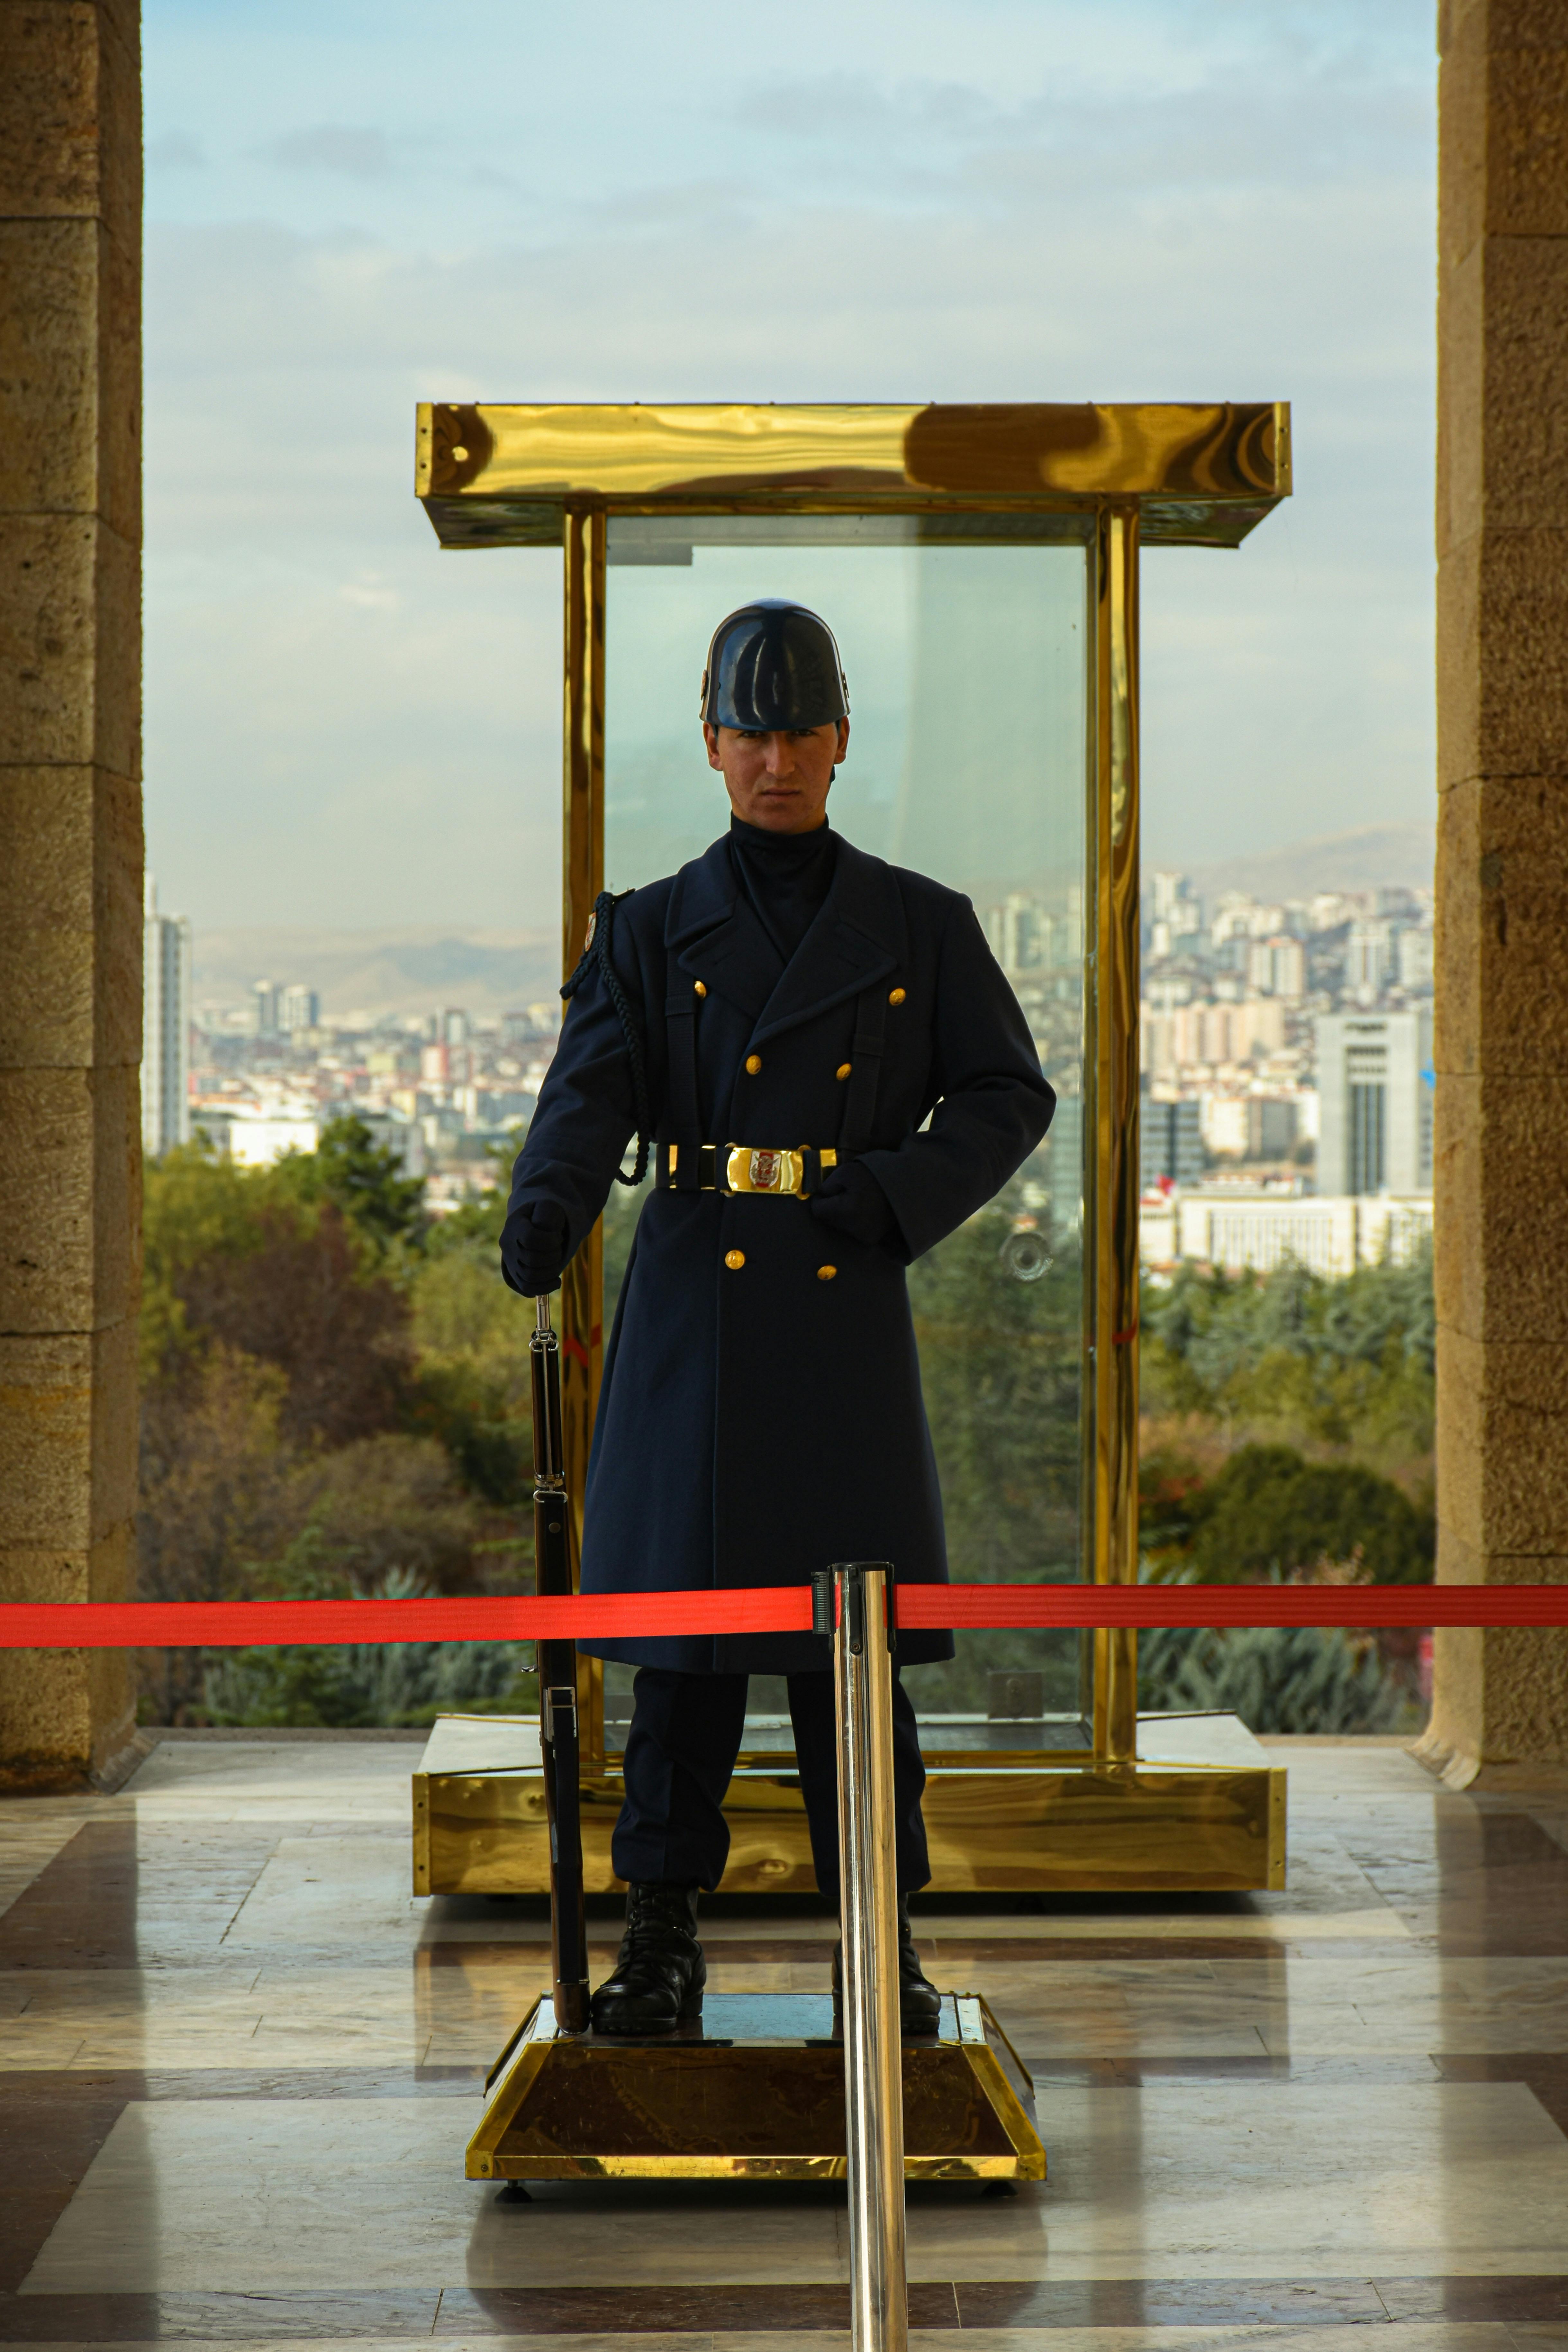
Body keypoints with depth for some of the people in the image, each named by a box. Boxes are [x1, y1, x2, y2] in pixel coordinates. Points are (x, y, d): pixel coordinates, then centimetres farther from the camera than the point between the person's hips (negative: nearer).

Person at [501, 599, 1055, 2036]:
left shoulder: (921, 926, 9)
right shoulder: (654, 932, 6)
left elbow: (1011, 1094, 8)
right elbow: (592, 1091, -9)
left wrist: (902, 1196, -10)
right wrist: (545, 1214, -29)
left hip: (848, 1310, 0)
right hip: (694, 1309, 0)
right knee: (682, 1608, -1)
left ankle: (884, 1941, 9)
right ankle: (664, 1939, 7)